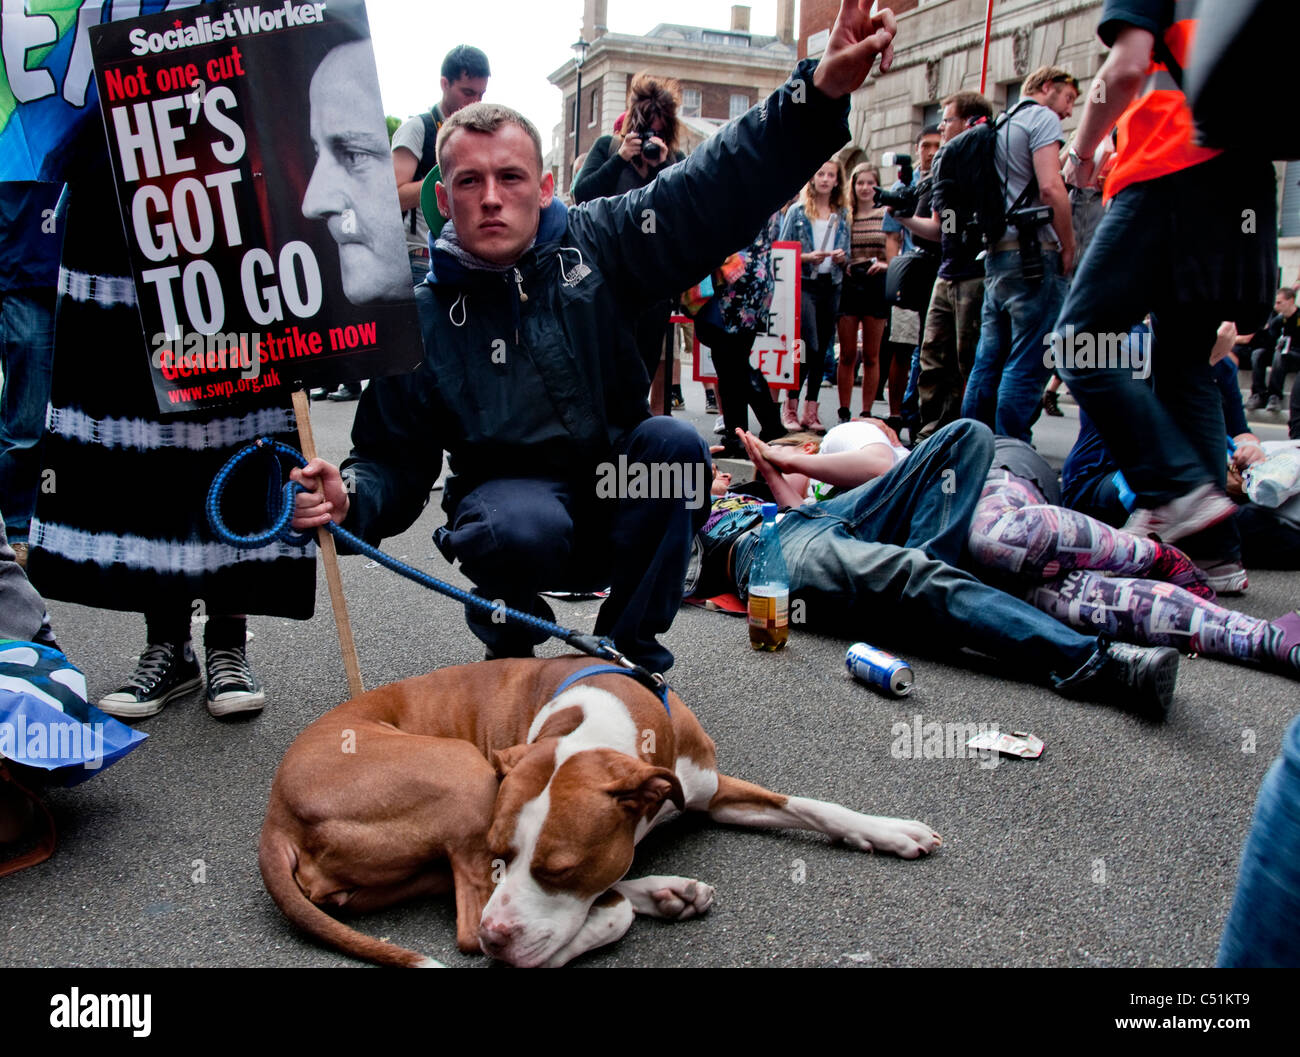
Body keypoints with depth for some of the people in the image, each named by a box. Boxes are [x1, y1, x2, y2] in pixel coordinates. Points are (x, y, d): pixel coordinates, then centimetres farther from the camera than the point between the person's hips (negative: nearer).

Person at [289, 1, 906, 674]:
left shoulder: (596, 244, -5)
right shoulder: (422, 319, -7)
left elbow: (716, 189, -15)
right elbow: (395, 461, -4)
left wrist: (821, 91, -29)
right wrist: (349, 499, -28)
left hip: (619, 485, 3)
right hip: (511, 492, -2)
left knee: (674, 443, -27)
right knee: (524, 529, -36)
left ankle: (627, 644, -9)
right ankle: (507, 650, 0)